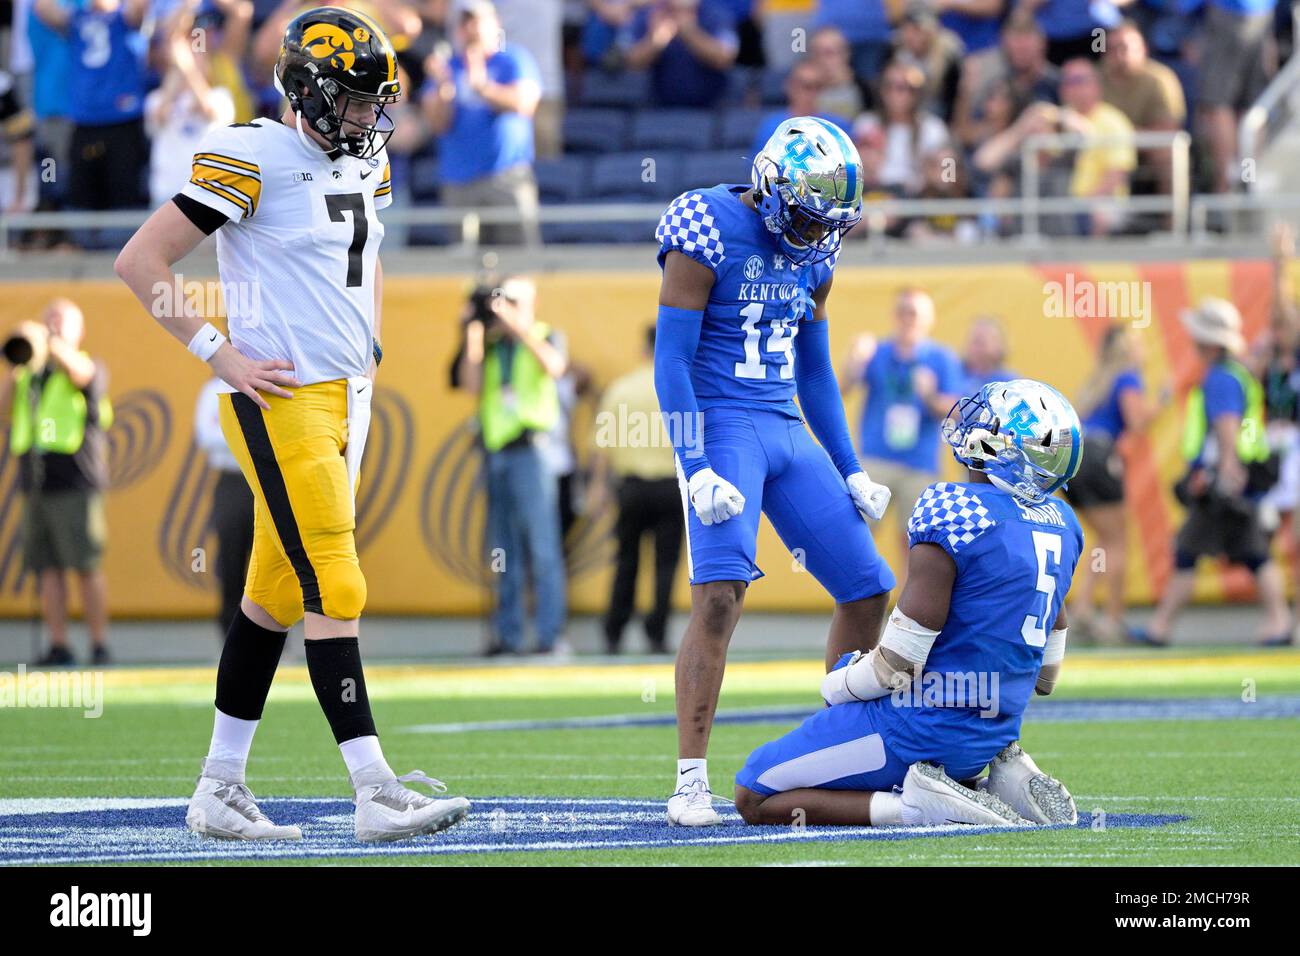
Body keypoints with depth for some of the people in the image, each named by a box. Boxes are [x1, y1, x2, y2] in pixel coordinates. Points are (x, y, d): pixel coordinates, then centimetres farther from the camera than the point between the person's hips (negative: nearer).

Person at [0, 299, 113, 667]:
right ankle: (58, 646, -1)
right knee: (47, 568, -1)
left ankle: (99, 645, -4)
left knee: (86, 565, -6)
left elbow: (82, 374, -19)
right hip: (35, 485, 5)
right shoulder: (30, 376, 18)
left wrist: (50, 341, -27)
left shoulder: (90, 368, 4)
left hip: (75, 485, -5)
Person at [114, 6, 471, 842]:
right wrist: (219, 354, -13)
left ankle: (220, 791, 17)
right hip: (282, 403, -8)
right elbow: (140, 262, -12)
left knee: (275, 599, 11)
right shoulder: (253, 160, -12)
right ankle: (377, 795, -14)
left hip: (346, 400, 8)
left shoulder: (365, 164, 13)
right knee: (335, 593, -12)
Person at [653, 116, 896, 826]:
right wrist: (697, 472, -20)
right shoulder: (707, 233, -11)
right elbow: (671, 363, -13)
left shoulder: (813, 253, 11)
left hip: (788, 432, 8)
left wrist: (850, 472, 17)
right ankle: (691, 782, -18)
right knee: (720, 593, -23)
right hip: (722, 427, -8)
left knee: (868, 589, 5)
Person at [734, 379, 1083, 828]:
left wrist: (836, 687, 2)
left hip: (923, 727, -8)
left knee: (754, 799, 3)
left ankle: (918, 805, -14)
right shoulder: (1061, 523, 6)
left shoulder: (953, 515, -20)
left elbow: (897, 667, -19)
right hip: (995, 730, 8)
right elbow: (1045, 675, 16)